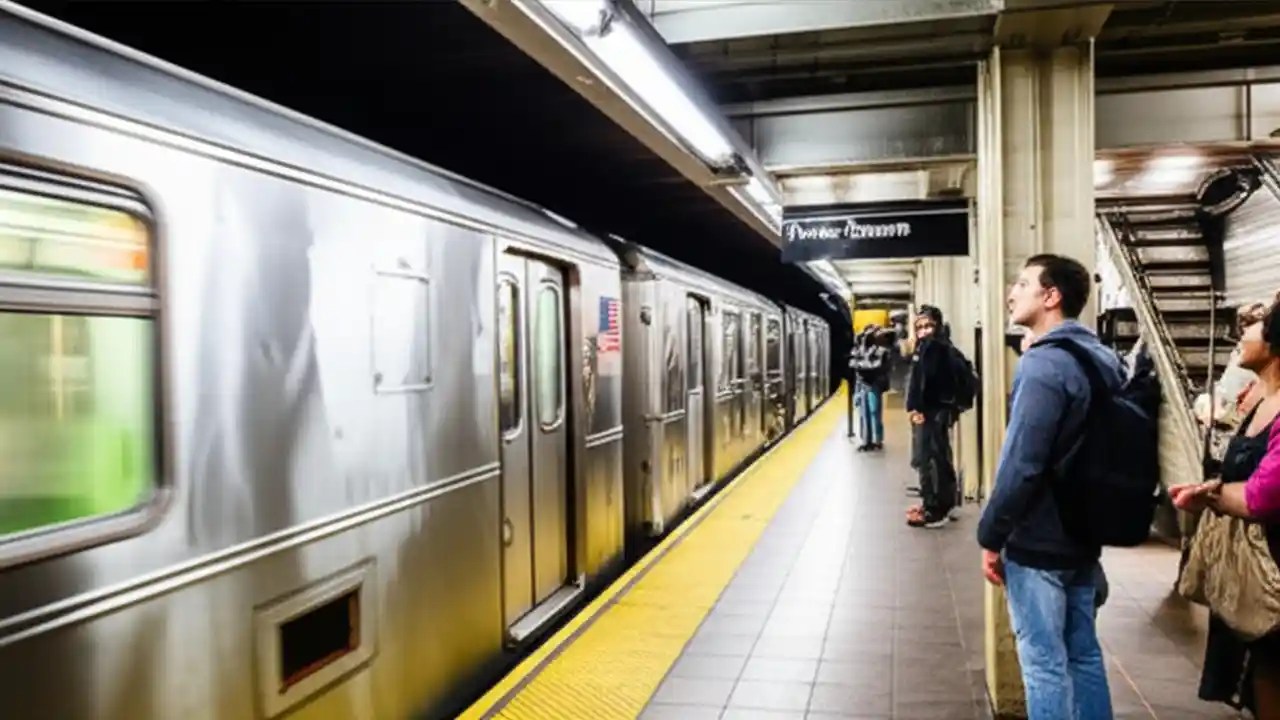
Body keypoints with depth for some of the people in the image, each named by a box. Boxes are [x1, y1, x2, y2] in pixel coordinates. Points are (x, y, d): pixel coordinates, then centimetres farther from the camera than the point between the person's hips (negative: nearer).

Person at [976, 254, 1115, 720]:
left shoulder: (1044, 363, -19)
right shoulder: (1104, 358, 9)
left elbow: (1020, 464, -22)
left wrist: (991, 536, -15)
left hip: (1038, 542, -9)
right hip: (1083, 535, 9)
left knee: (1044, 662, 1)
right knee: (1084, 653, 17)